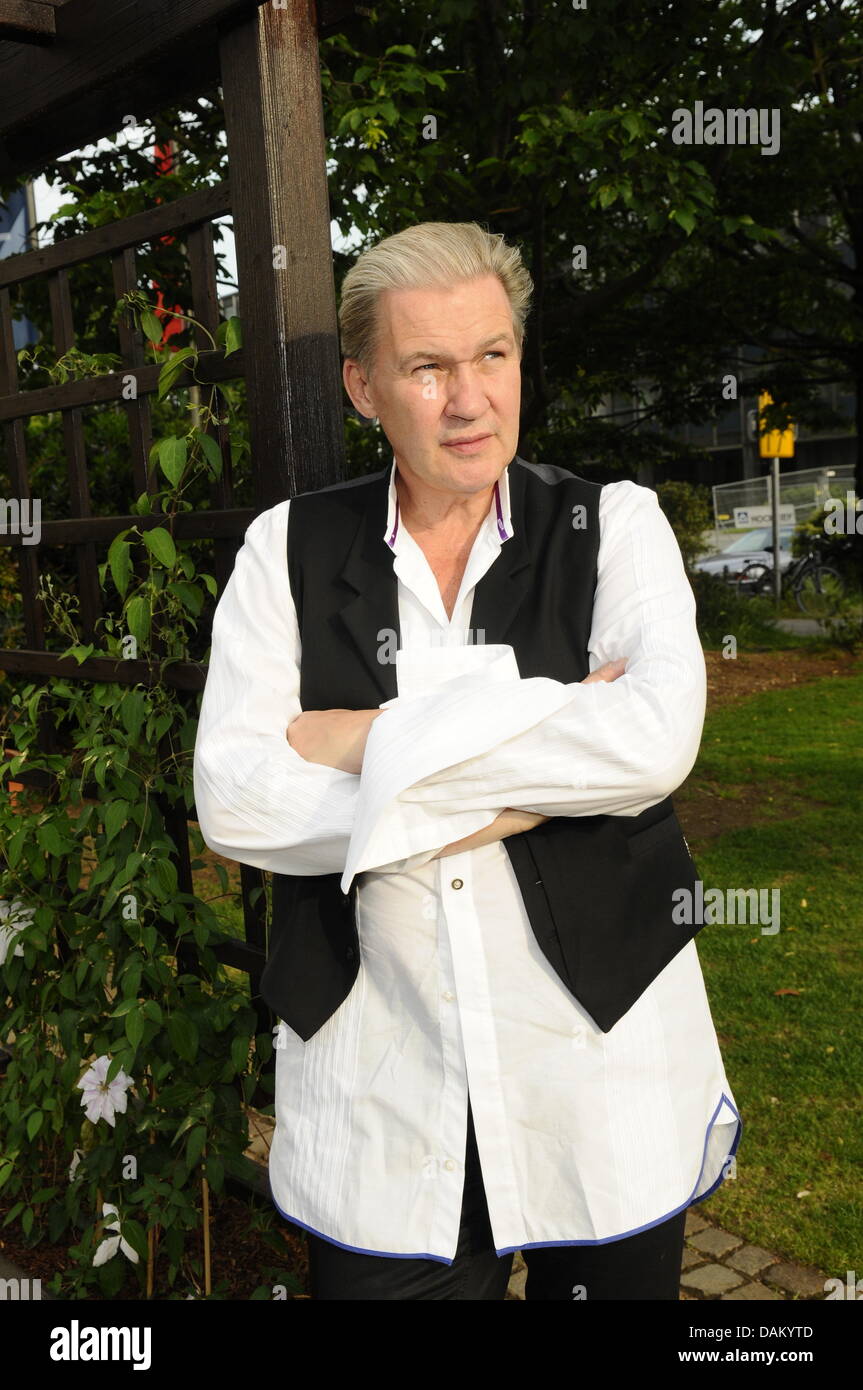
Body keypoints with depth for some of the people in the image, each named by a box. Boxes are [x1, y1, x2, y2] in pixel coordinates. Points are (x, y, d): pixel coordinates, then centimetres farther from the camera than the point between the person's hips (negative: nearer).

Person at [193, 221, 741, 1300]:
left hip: (604, 1064, 1)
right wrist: (522, 787, -15)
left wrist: (377, 739, -16)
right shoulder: (290, 547, 0)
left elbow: (658, 737, -19)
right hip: (375, 1087, 0)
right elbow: (230, 803, -11)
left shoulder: (614, 525, -1)